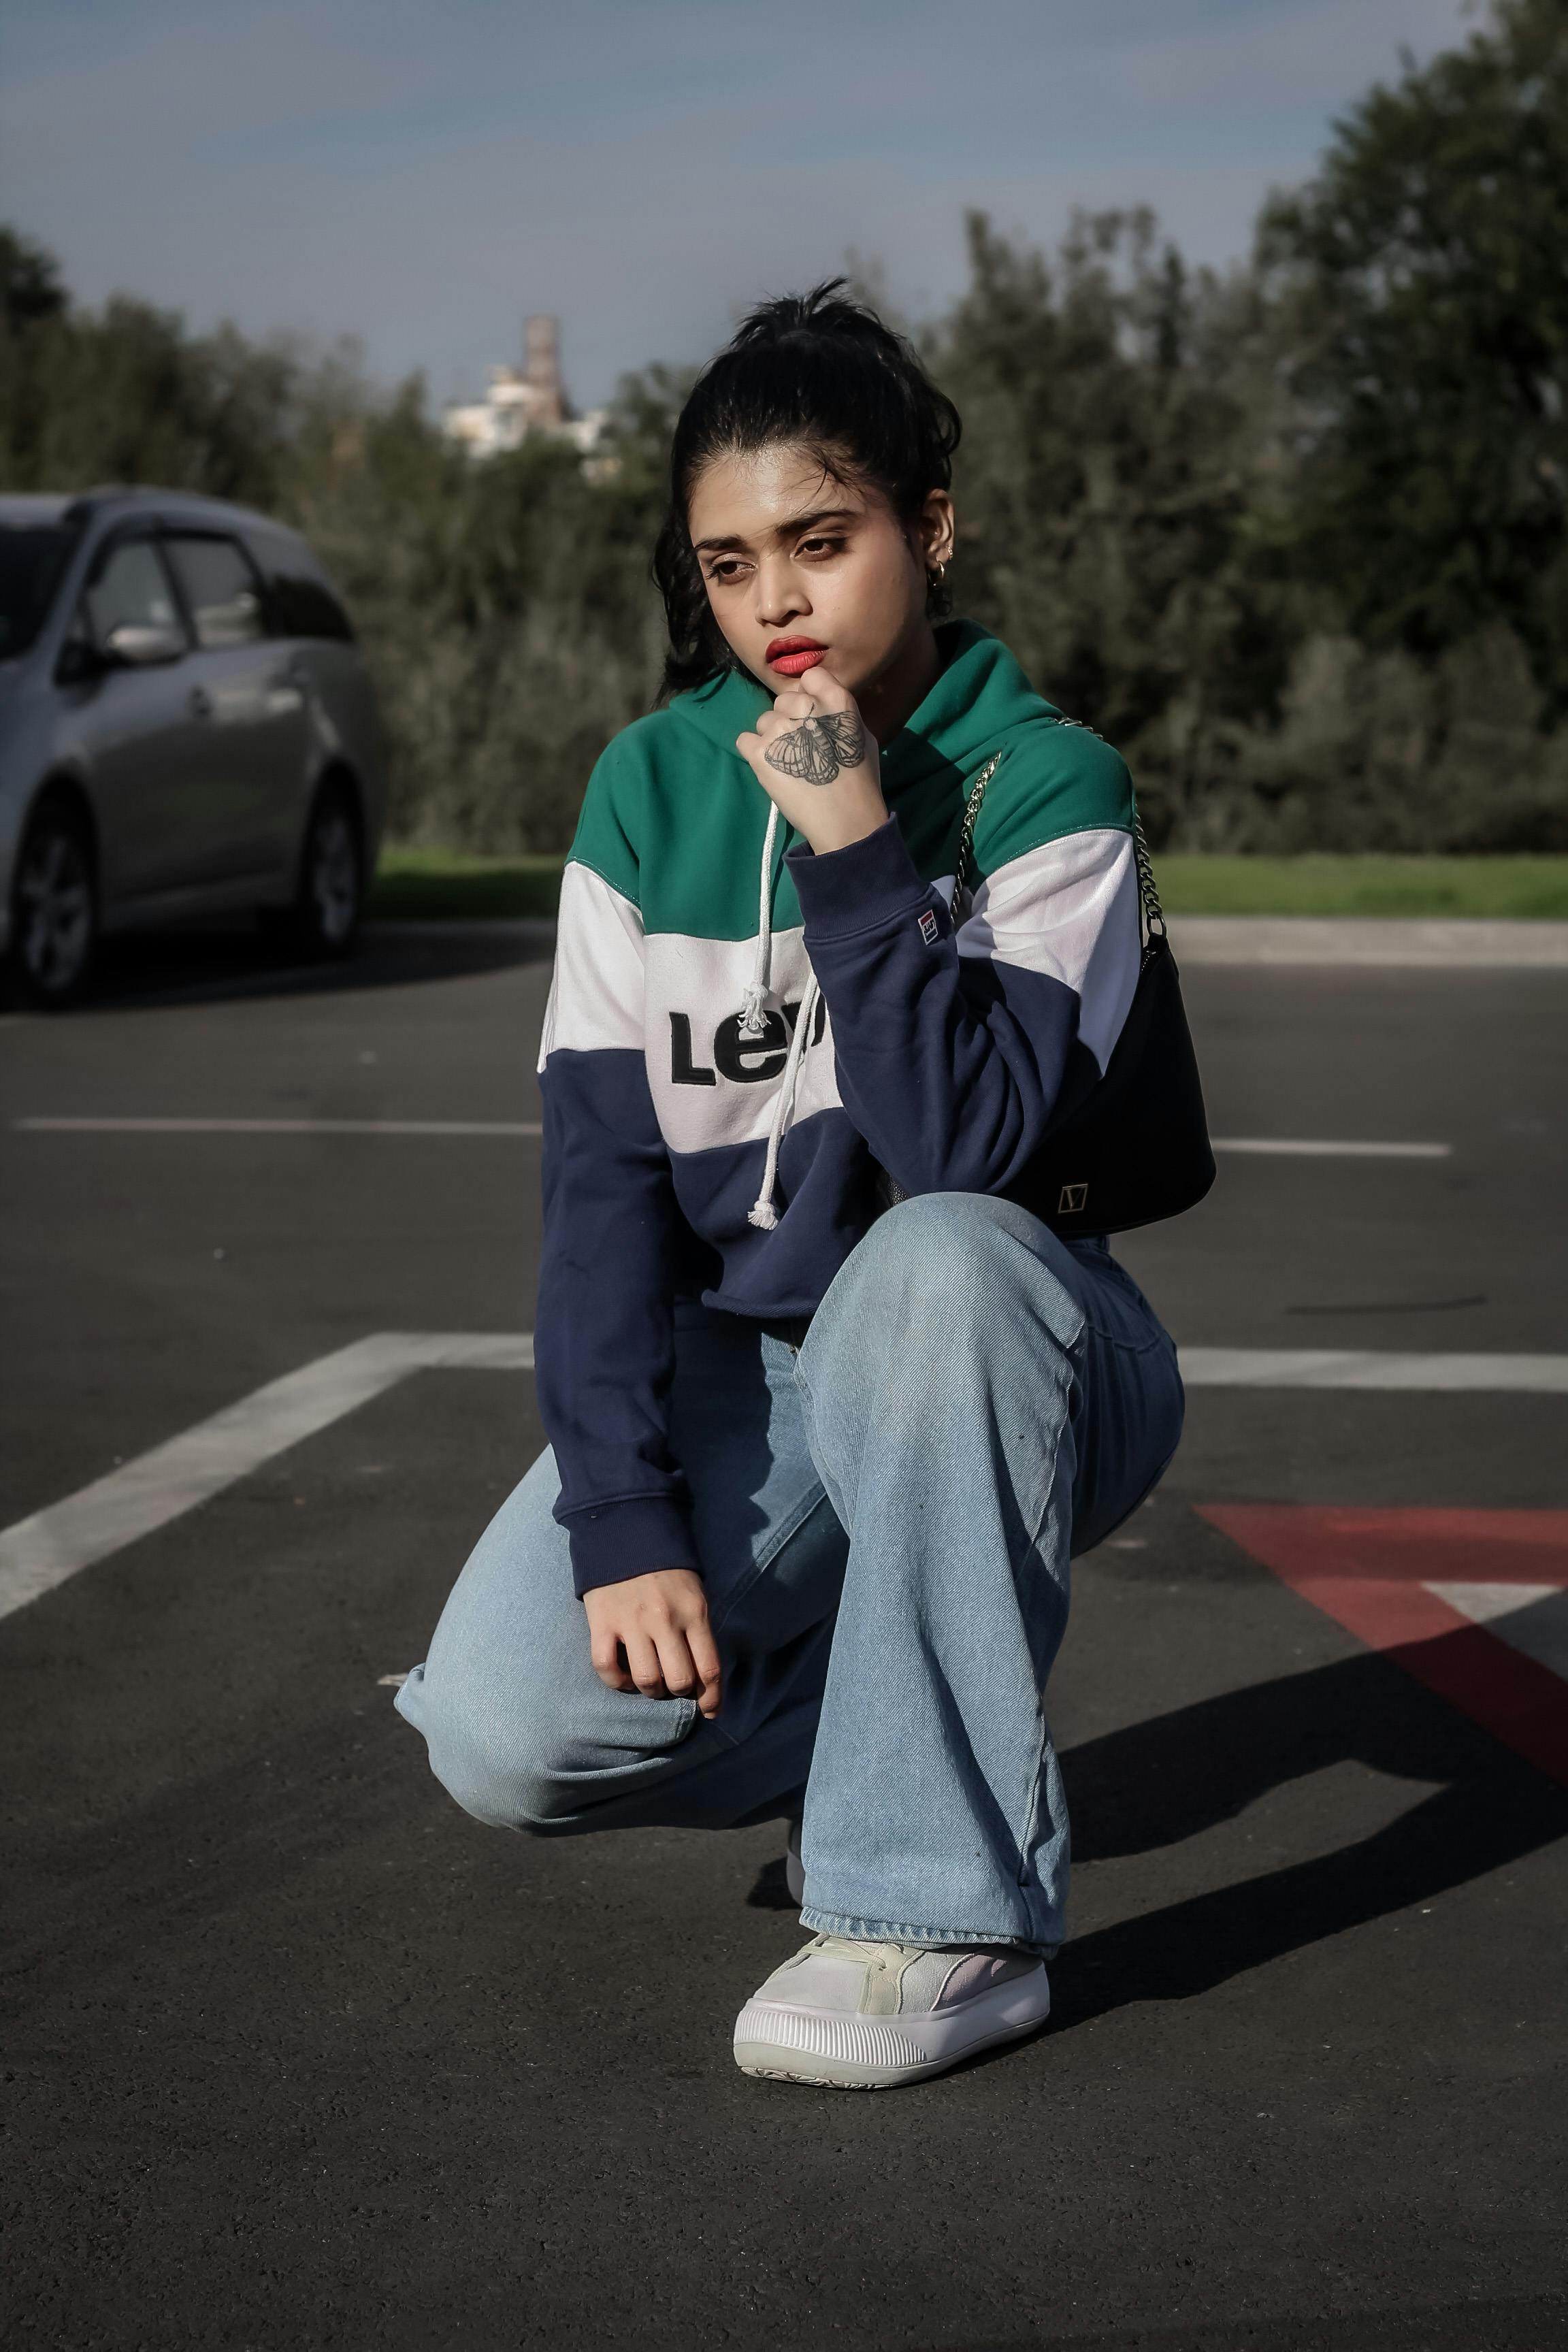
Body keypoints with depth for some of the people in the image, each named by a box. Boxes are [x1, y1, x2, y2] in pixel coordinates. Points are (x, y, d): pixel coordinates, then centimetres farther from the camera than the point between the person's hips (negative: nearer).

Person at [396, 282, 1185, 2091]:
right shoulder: (651, 790, -2)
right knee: (504, 1732, -22)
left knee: (932, 1262, -39)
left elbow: (964, 1147, -25)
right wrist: (624, 1513, -17)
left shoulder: (1046, 787, -11)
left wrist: (857, 849, -30)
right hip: (735, 1373, 3)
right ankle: (900, 1719, 9)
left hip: (988, 1369, -3)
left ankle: (953, 1909, -28)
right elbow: (603, 1160, -8)